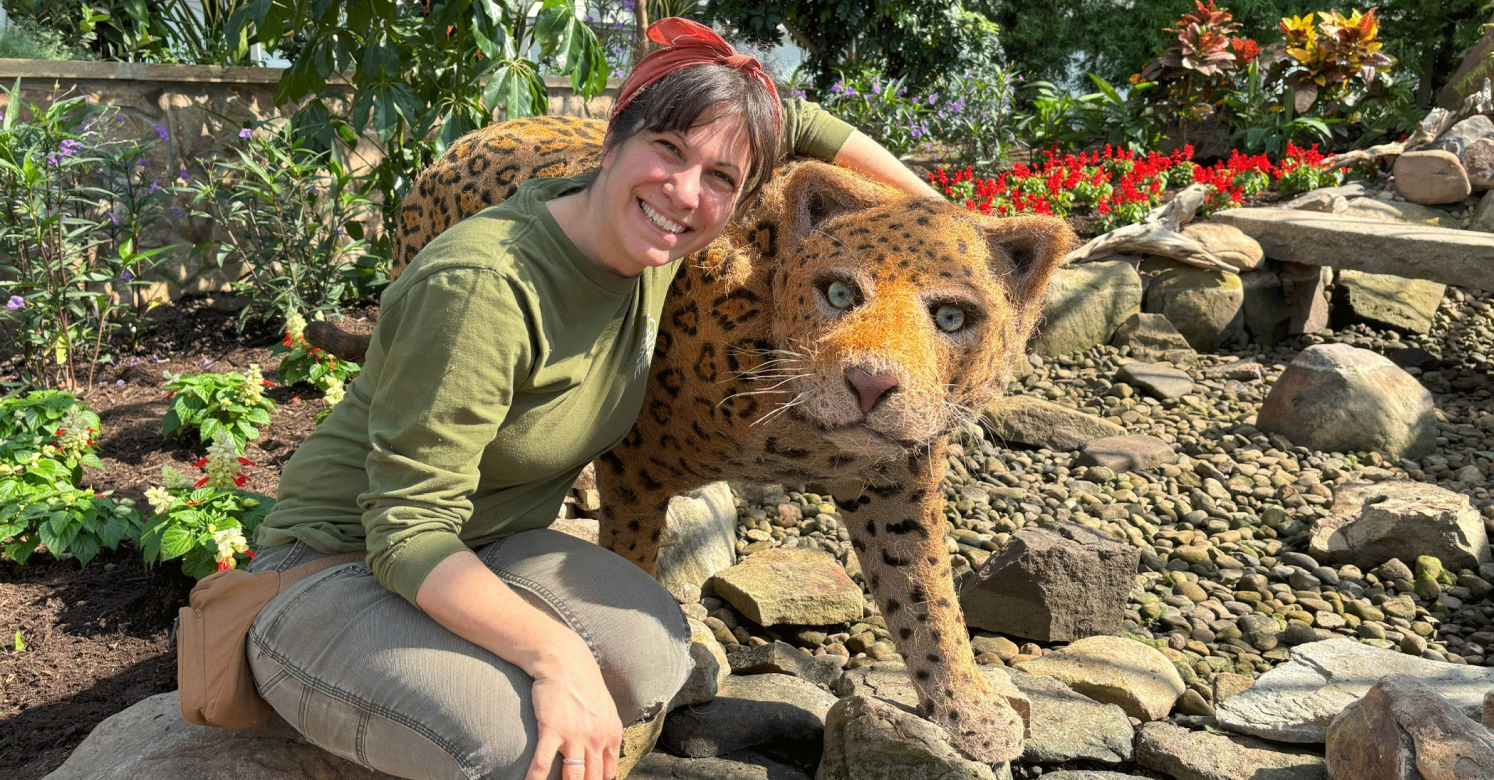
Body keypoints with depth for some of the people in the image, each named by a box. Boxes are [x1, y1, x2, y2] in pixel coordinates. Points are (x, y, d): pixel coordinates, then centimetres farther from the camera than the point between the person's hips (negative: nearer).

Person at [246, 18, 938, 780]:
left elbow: (791, 121, 11)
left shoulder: (646, 235, -6)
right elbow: (407, 532, -27)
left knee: (653, 655, -25)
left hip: (489, 549, 6)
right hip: (341, 567, -6)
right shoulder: (485, 287, -29)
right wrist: (556, 653, -39)